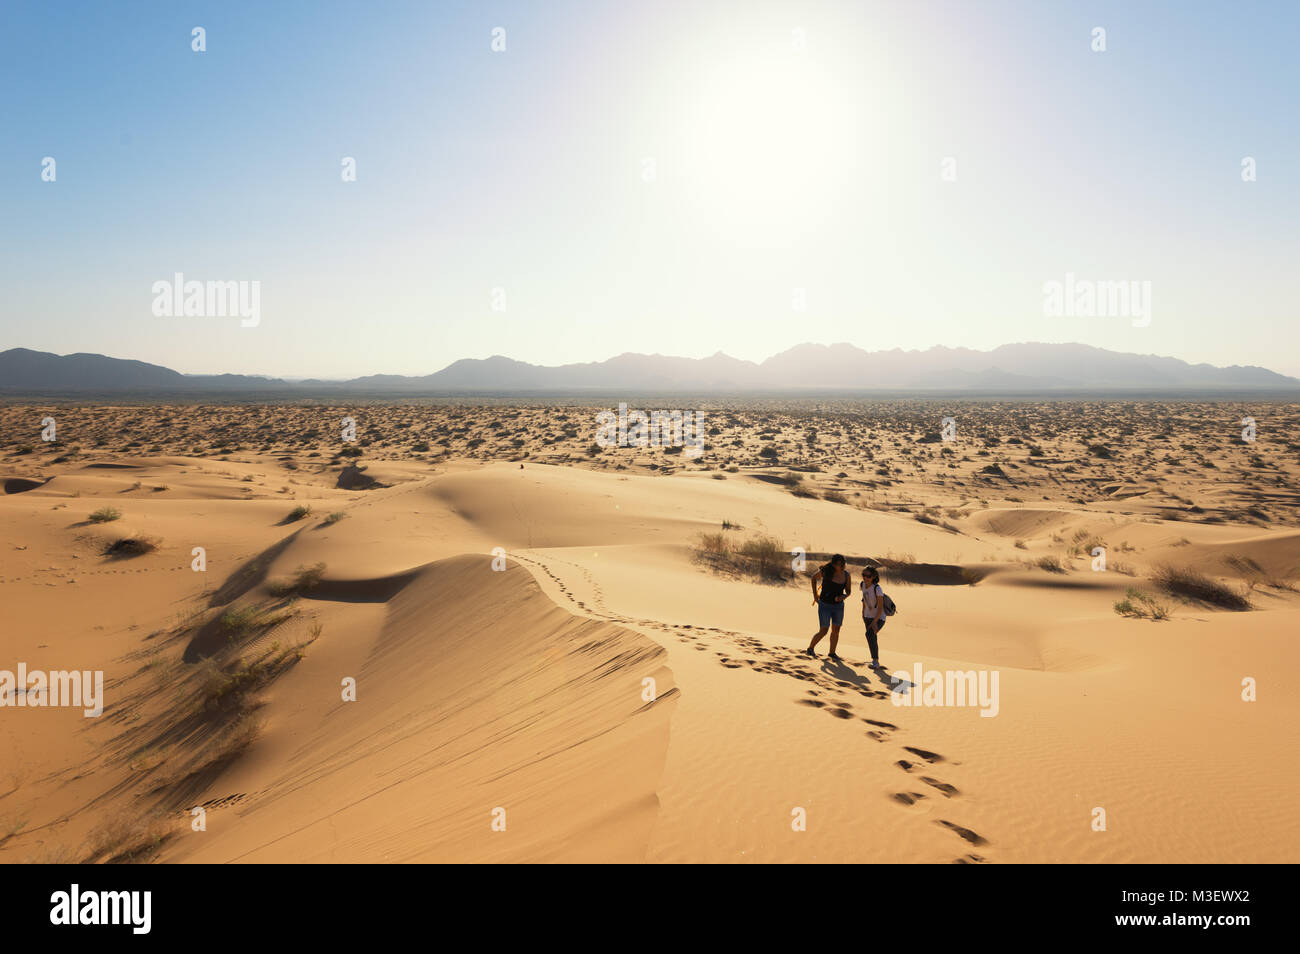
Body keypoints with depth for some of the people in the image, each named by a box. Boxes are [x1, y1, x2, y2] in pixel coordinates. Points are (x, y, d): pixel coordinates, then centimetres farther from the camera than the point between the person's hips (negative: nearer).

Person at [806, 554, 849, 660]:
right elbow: (814, 577, 1)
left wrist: (843, 597, -22)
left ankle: (832, 653, 30)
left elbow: (848, 592, 1)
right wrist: (815, 594, -1)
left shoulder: (846, 575, -11)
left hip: (838, 606, 4)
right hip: (825, 605, -4)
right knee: (823, 631, -4)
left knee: (836, 631, 10)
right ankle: (810, 649, 20)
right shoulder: (825, 572, -19)